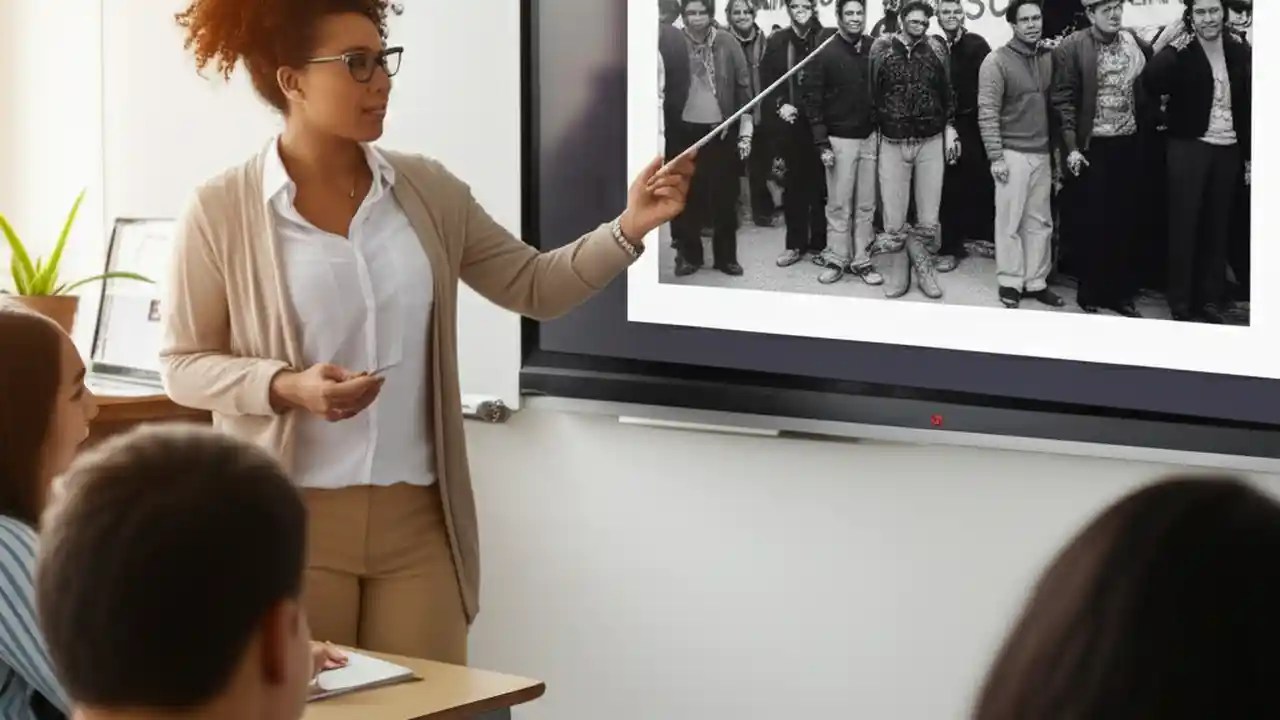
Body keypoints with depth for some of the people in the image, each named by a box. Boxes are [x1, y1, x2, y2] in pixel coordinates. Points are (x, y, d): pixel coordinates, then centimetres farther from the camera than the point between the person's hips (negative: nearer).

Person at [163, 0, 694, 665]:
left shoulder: (428, 191, 5)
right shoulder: (220, 211, -6)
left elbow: (535, 287, 8)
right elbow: (182, 366, -2)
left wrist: (628, 229, -7)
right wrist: (287, 388, -18)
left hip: (419, 518, 3)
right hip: (289, 519, -3)